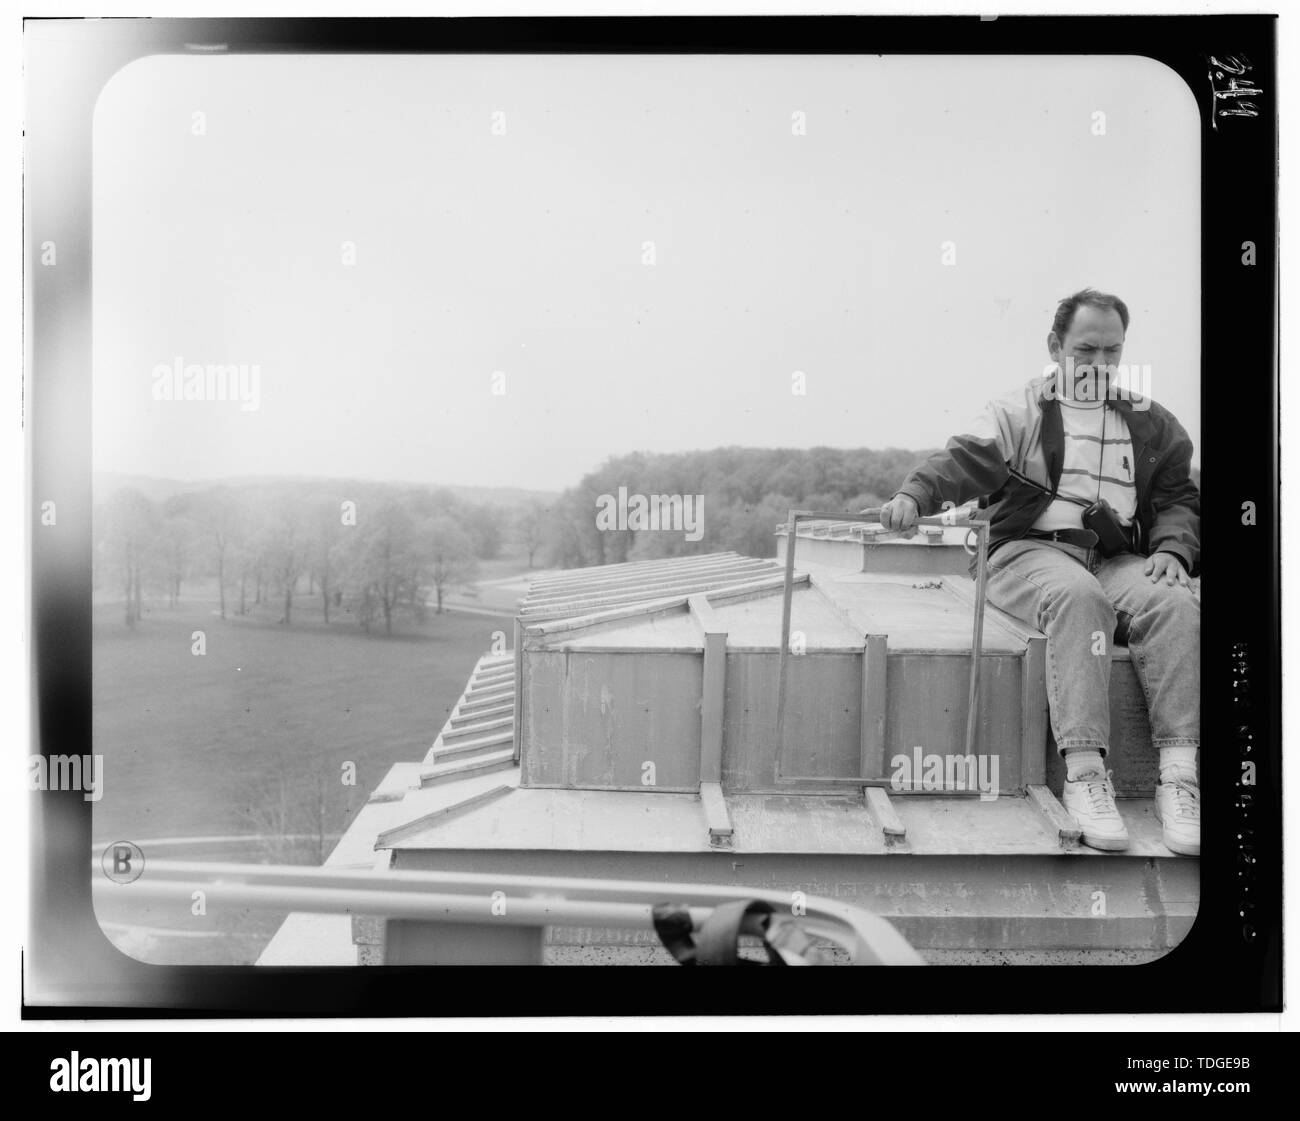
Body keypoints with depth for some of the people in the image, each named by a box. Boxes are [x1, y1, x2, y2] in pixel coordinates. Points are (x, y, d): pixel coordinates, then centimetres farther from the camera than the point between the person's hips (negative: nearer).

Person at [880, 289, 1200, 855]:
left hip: (1118, 559, 4)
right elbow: (964, 459, -5)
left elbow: (1179, 498, 21)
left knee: (1176, 603, -30)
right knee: (1078, 596, -38)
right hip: (1031, 551, -3)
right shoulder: (1019, 411, 10)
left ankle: (1178, 776, -35)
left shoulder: (1150, 422, 22)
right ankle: (1084, 773, -42)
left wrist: (1173, 550, -1)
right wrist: (914, 494, -26)